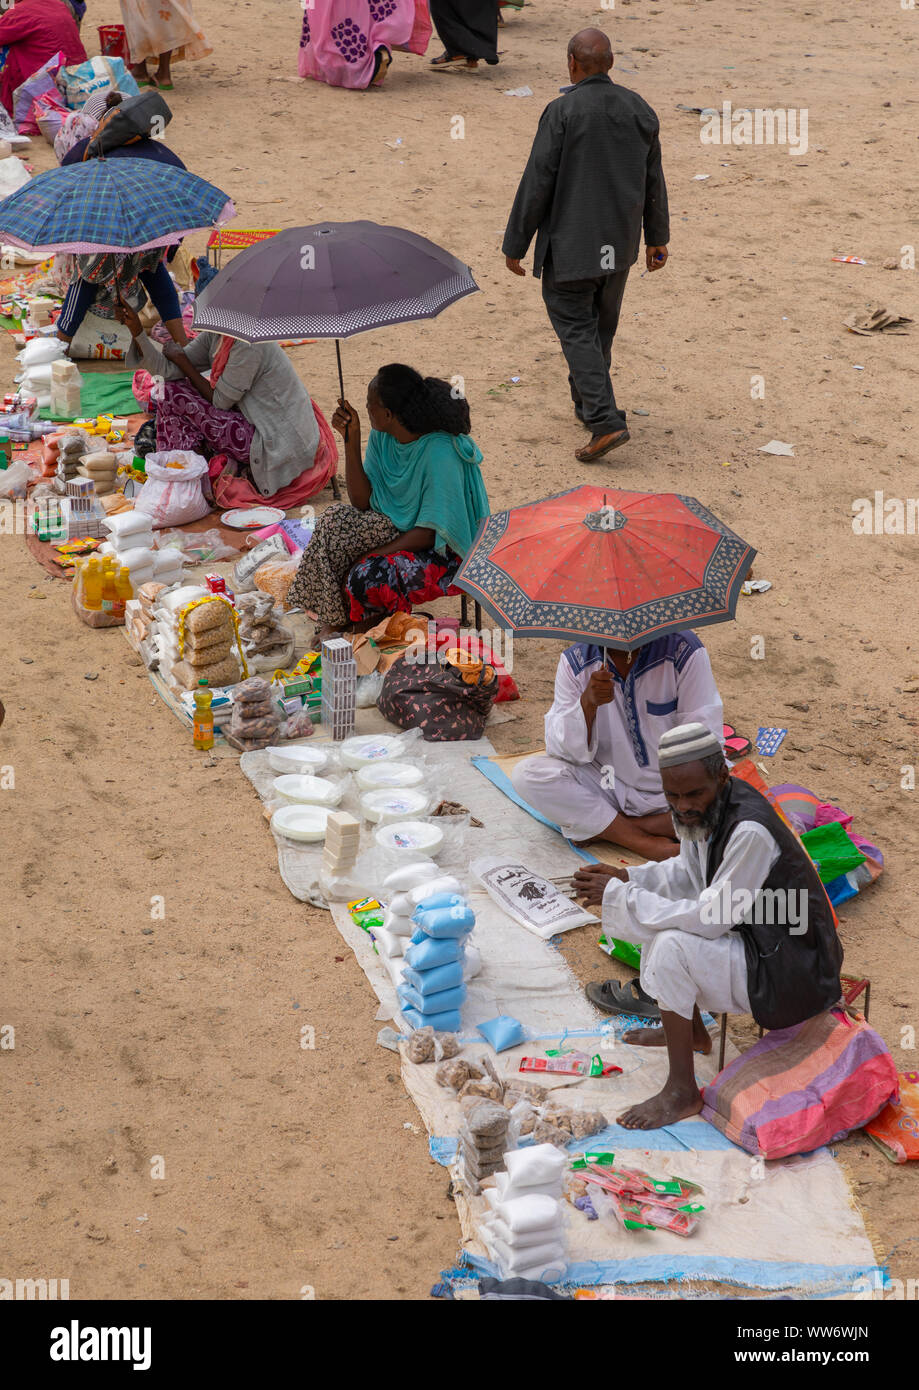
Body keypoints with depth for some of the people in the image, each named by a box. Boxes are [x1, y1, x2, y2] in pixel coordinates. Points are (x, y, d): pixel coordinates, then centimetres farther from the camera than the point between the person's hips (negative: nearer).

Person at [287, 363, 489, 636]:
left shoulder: (440, 453, -27)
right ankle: (332, 619, -10)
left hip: (445, 550, -7)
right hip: (398, 528, 7)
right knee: (336, 517, -19)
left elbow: (430, 533, -24)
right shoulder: (382, 437, -3)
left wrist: (368, 557, -25)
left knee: (369, 576, -31)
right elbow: (362, 502, -4)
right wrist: (351, 440, -12)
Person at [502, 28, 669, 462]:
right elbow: (654, 182, 9)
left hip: (571, 243, -6)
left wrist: (515, 245, -7)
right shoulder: (639, 109, 1)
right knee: (601, 324, 20)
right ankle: (586, 403, 36)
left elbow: (537, 183, -15)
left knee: (576, 328, -1)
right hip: (620, 244, 6)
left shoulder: (561, 112, -16)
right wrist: (657, 239, 20)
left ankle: (605, 421, -13)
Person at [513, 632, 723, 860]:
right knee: (526, 775, -21)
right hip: (611, 788, 2)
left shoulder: (684, 650, -13)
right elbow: (560, 750, -11)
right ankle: (642, 841, -23)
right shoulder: (575, 662, -6)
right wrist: (587, 702, -28)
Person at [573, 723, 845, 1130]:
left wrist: (618, 895, -23)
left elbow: (710, 918, -29)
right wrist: (628, 878, -2)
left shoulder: (750, 830, -31)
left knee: (670, 947, -26)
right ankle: (692, 1031, 26)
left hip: (791, 971, -10)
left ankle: (682, 1092, -13)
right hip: (755, 941, 10)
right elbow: (688, 874, 16)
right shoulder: (704, 808, -3)